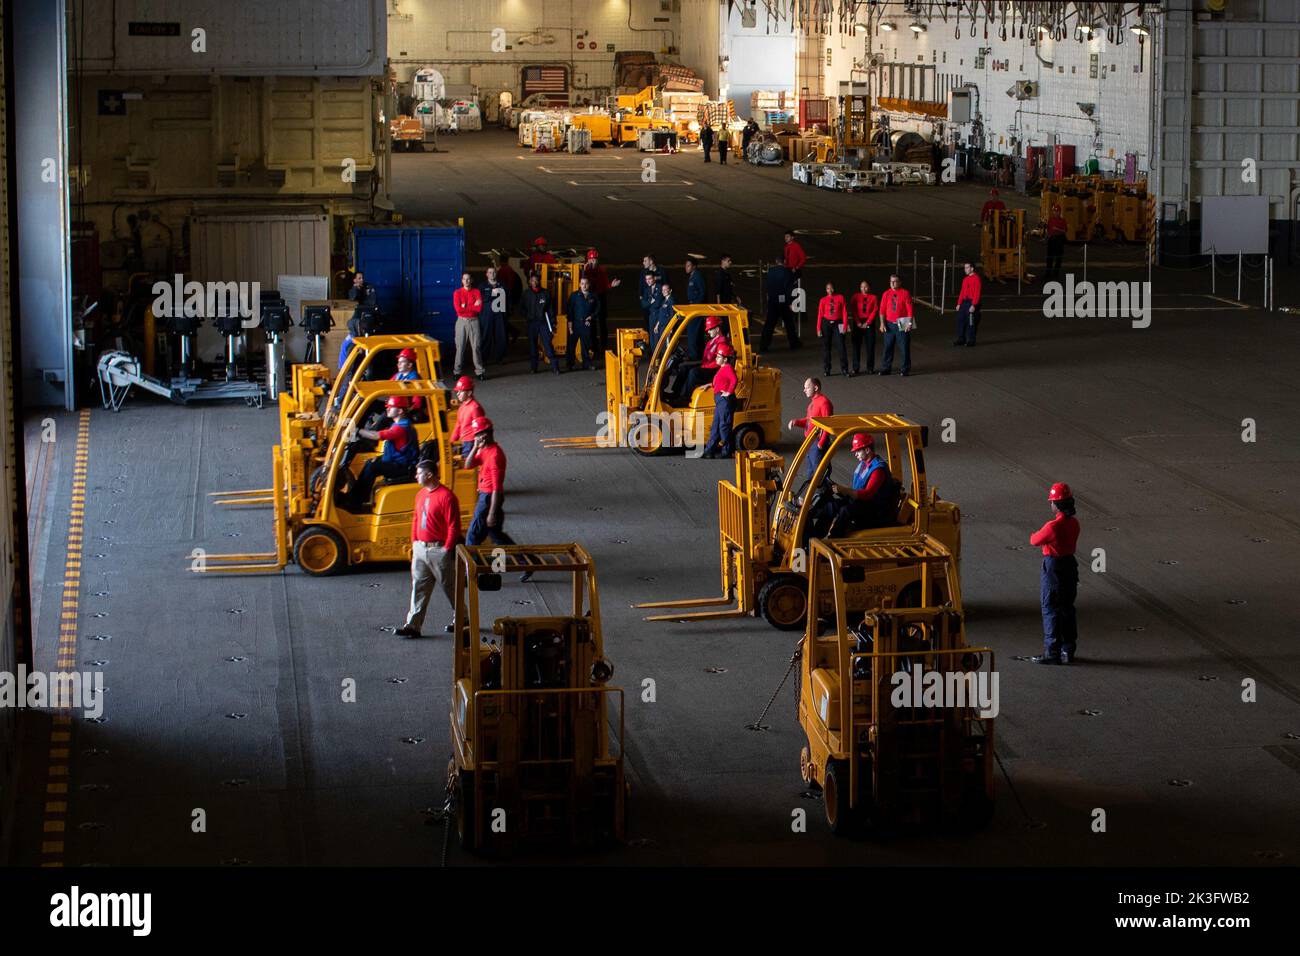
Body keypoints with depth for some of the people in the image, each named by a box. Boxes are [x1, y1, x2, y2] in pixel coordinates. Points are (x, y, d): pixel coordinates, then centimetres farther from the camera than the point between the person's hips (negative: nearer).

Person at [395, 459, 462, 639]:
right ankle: (413, 626, 4)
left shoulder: (446, 496, -16)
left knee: (450, 588, 6)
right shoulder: (421, 494, 9)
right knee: (418, 588, 4)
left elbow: (453, 526, -16)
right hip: (420, 549, 7)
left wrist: (447, 550, -16)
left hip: (439, 550, -7)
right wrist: (414, 542, 13)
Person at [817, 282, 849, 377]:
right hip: (826, 323, 1)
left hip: (838, 323, -1)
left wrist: (845, 326, -6)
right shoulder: (823, 300, 4)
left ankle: (844, 369, 2)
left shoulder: (840, 298, 2)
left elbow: (844, 312, 0)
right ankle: (826, 370, 12)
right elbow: (820, 314, 3)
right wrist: (819, 329, -2)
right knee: (826, 347, 3)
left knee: (842, 346, -5)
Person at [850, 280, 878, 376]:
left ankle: (870, 368, 4)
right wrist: (858, 322, -8)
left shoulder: (873, 297, 5)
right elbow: (854, 310, 2)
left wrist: (867, 323, -10)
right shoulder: (856, 297, 7)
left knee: (870, 346, -1)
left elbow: (875, 311, -2)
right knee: (856, 345, -2)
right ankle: (856, 368, 2)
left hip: (869, 323, -1)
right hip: (858, 323, 1)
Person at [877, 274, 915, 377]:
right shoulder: (886, 294, 7)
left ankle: (905, 369, 6)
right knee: (888, 346, 6)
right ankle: (886, 368, 14)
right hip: (889, 325, 3)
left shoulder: (905, 293, -3)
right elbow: (882, 310, 6)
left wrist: (910, 323, -13)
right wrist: (882, 323, -2)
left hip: (902, 325, -3)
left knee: (904, 347, -1)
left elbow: (909, 309, -6)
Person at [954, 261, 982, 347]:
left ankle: (971, 340, 6)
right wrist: (959, 304, 13)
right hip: (964, 303, 9)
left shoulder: (976, 279, -12)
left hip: (972, 303, -9)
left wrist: (973, 305, -22)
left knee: (971, 323, -3)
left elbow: (977, 293, -17)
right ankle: (961, 339, 17)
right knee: (960, 320, 8)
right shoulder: (965, 279, 16)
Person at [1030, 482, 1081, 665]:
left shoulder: (1053, 526, -23)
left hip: (1053, 569, -7)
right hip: (1070, 565, 7)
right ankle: (1068, 651, 21)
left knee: (1050, 611, 0)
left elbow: (1035, 541, -9)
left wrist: (1034, 534, 11)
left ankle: (1052, 653, 1)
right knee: (1067, 609, 15)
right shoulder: (1074, 523, 0)